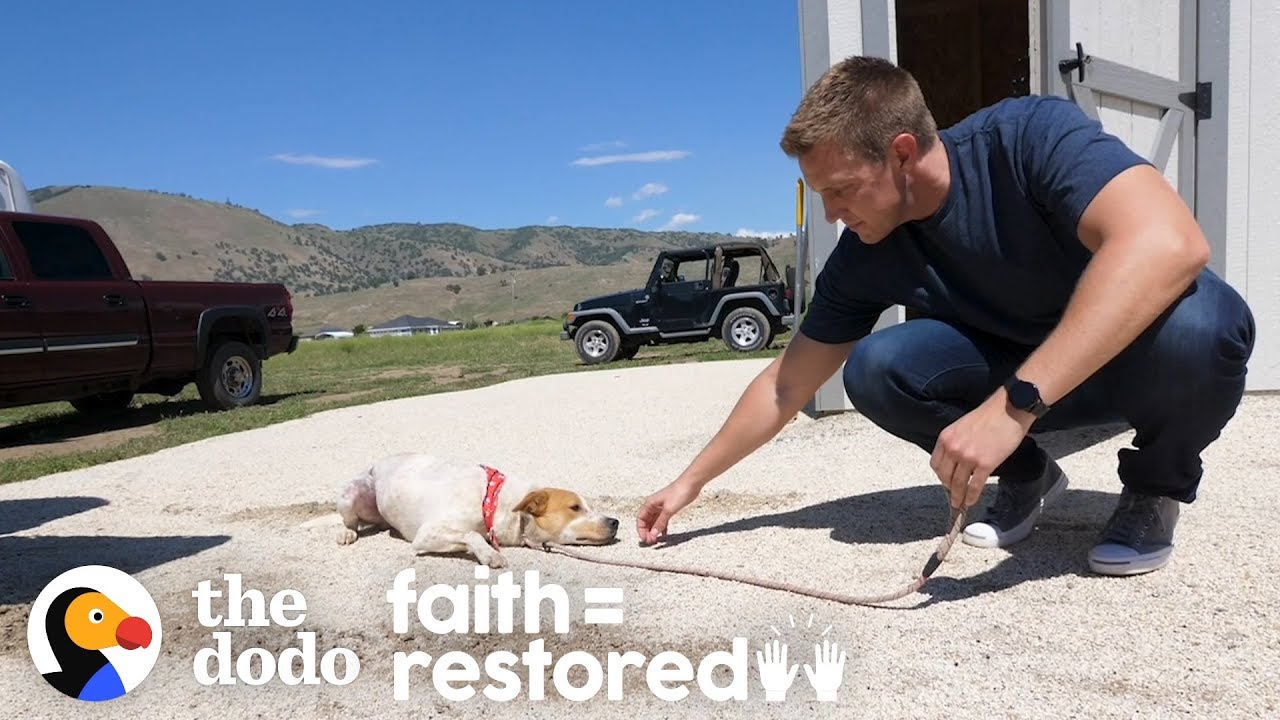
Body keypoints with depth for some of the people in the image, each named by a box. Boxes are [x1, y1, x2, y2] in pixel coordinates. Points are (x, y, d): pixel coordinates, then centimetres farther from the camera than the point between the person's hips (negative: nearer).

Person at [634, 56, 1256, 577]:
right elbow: (786, 385, -4)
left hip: (1138, 353, -3)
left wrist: (1013, 405, -50)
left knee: (1198, 321, -38)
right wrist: (690, 482, -3)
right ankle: (1027, 476, 4)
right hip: (1019, 377, 3)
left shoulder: (1033, 135, -28)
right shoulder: (864, 256, -13)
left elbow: (1171, 244, -44)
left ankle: (1156, 484, -5)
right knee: (875, 369, -22)